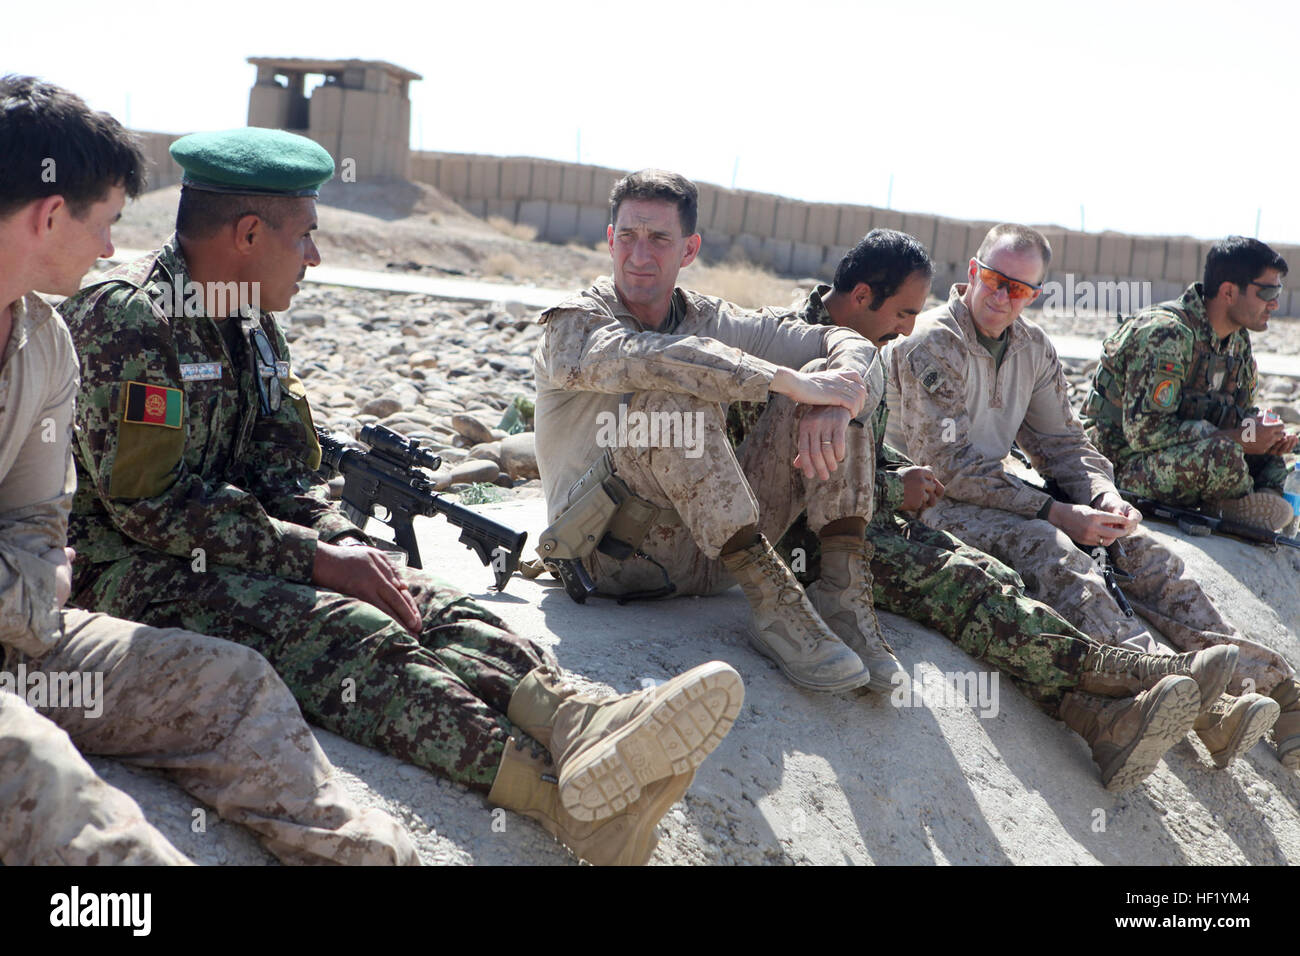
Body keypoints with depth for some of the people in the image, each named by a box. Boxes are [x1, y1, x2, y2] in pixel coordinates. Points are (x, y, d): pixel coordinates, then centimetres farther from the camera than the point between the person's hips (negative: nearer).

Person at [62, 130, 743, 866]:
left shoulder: (251, 322, 15)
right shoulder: (128, 319, -15)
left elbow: (286, 475, 15)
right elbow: (151, 503, -20)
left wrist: (342, 541, -6)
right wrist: (315, 559, -18)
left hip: (235, 557, 8)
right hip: (131, 576, -8)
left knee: (426, 603, -16)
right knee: (343, 630, -32)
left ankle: (580, 724, -43)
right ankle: (564, 793, -51)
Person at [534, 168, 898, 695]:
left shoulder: (714, 321, 11)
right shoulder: (571, 325, -3)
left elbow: (849, 344, 3)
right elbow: (645, 358, -28)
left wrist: (833, 404, -21)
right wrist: (790, 381, -29)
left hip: (714, 546, 5)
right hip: (618, 551, -5)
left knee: (827, 377, -7)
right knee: (672, 396, -30)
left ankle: (843, 598, -20)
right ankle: (772, 599, -31)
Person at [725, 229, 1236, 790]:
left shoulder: (862, 350, 18)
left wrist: (904, 471, 8)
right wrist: (894, 490, -10)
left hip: (865, 519, 8)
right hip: (805, 537, -8)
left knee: (978, 574, -18)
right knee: (951, 581, -28)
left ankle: (1100, 718, -38)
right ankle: (1129, 671, -36)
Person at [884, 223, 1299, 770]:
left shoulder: (1032, 349, 10)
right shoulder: (930, 345, -14)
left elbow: (1063, 442, 11)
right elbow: (952, 465, -21)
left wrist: (1107, 499, -11)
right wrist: (1055, 513, -25)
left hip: (997, 494, 8)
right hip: (928, 503, -7)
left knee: (1131, 541, -10)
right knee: (1045, 546, -33)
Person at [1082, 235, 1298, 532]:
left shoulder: (1239, 340, 6)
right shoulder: (1166, 333, -23)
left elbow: (1244, 414, 15)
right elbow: (1144, 431, -29)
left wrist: (1271, 438, -11)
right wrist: (1239, 438, -26)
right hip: (1122, 462, -9)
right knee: (1220, 456, -33)